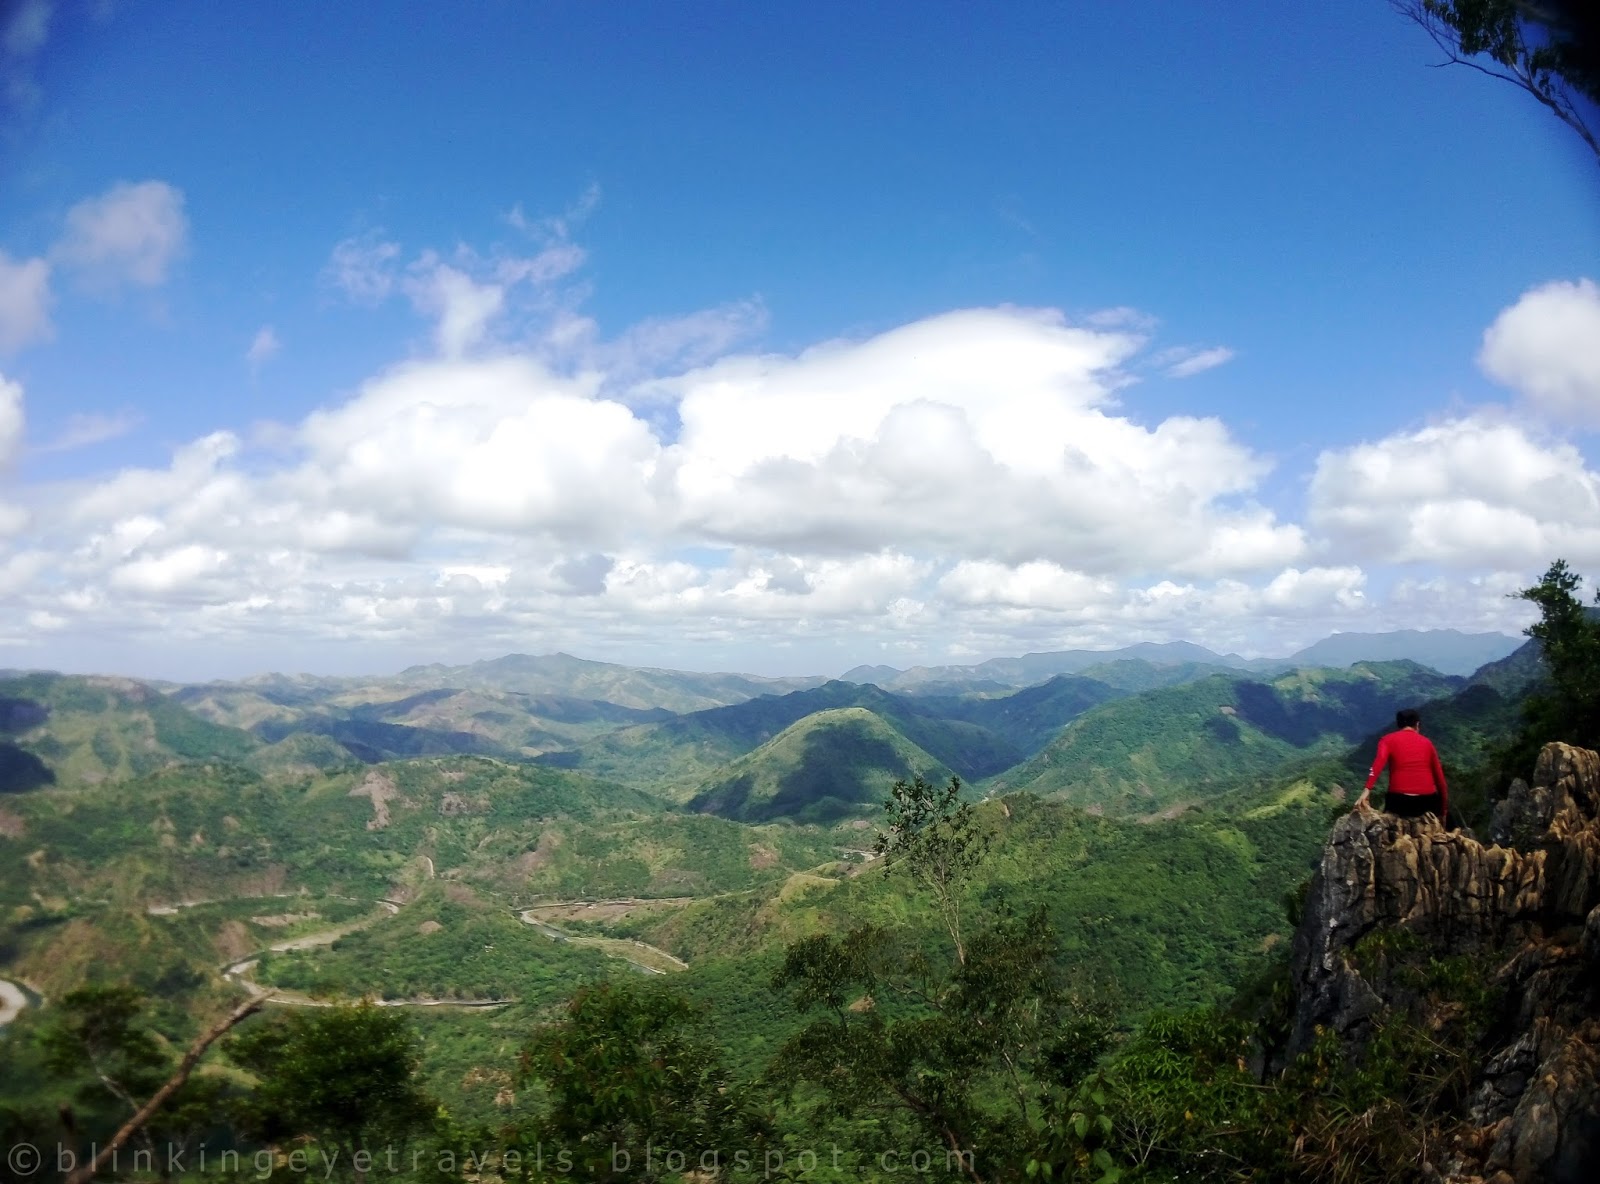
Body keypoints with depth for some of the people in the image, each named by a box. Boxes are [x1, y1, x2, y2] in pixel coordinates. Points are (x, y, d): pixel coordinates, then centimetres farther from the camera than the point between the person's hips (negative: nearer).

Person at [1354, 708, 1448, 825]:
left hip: (1399, 800, -2)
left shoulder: (1388, 740, 7)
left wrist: (1366, 791, -23)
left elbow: (1378, 763, -12)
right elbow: (1439, 777, 13)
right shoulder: (1427, 742, 14)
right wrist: (1444, 810, 20)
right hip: (1427, 801, 2)